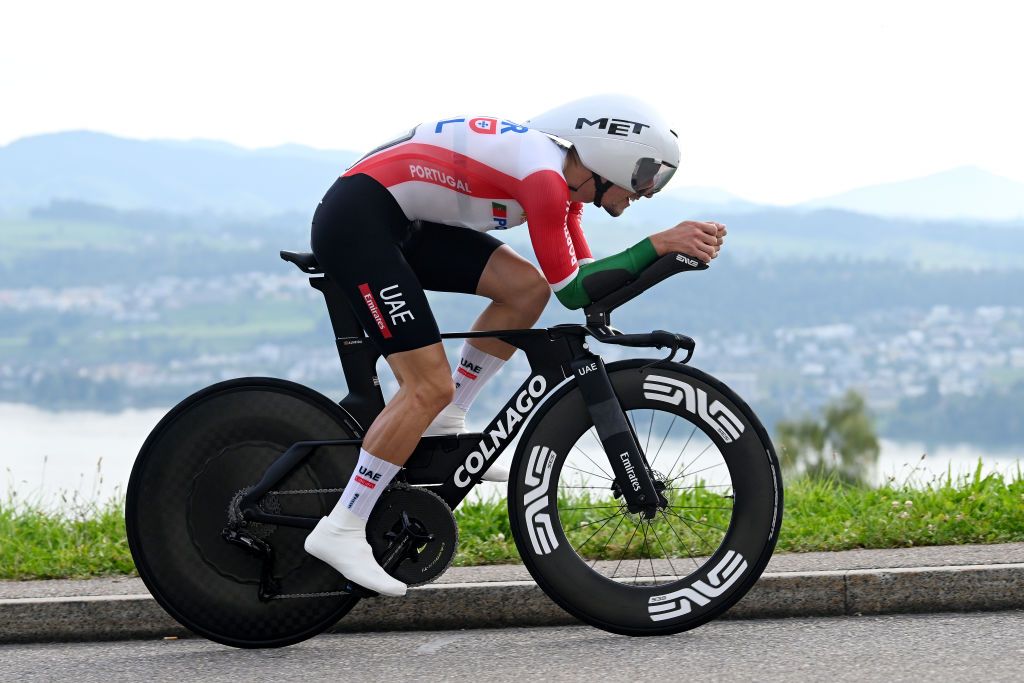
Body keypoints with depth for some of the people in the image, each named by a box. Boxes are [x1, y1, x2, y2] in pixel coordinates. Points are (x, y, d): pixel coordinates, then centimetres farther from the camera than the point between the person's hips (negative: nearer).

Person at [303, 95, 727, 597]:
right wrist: (659, 244, -18)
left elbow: (586, 276, 14)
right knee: (430, 387, -13)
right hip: (355, 221, -10)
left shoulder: (563, 172, 9)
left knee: (526, 287, 1)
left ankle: (445, 425, 10)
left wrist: (681, 247, 3)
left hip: (401, 224, 10)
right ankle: (340, 531, -8)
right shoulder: (545, 178, -21)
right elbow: (572, 290, -18)